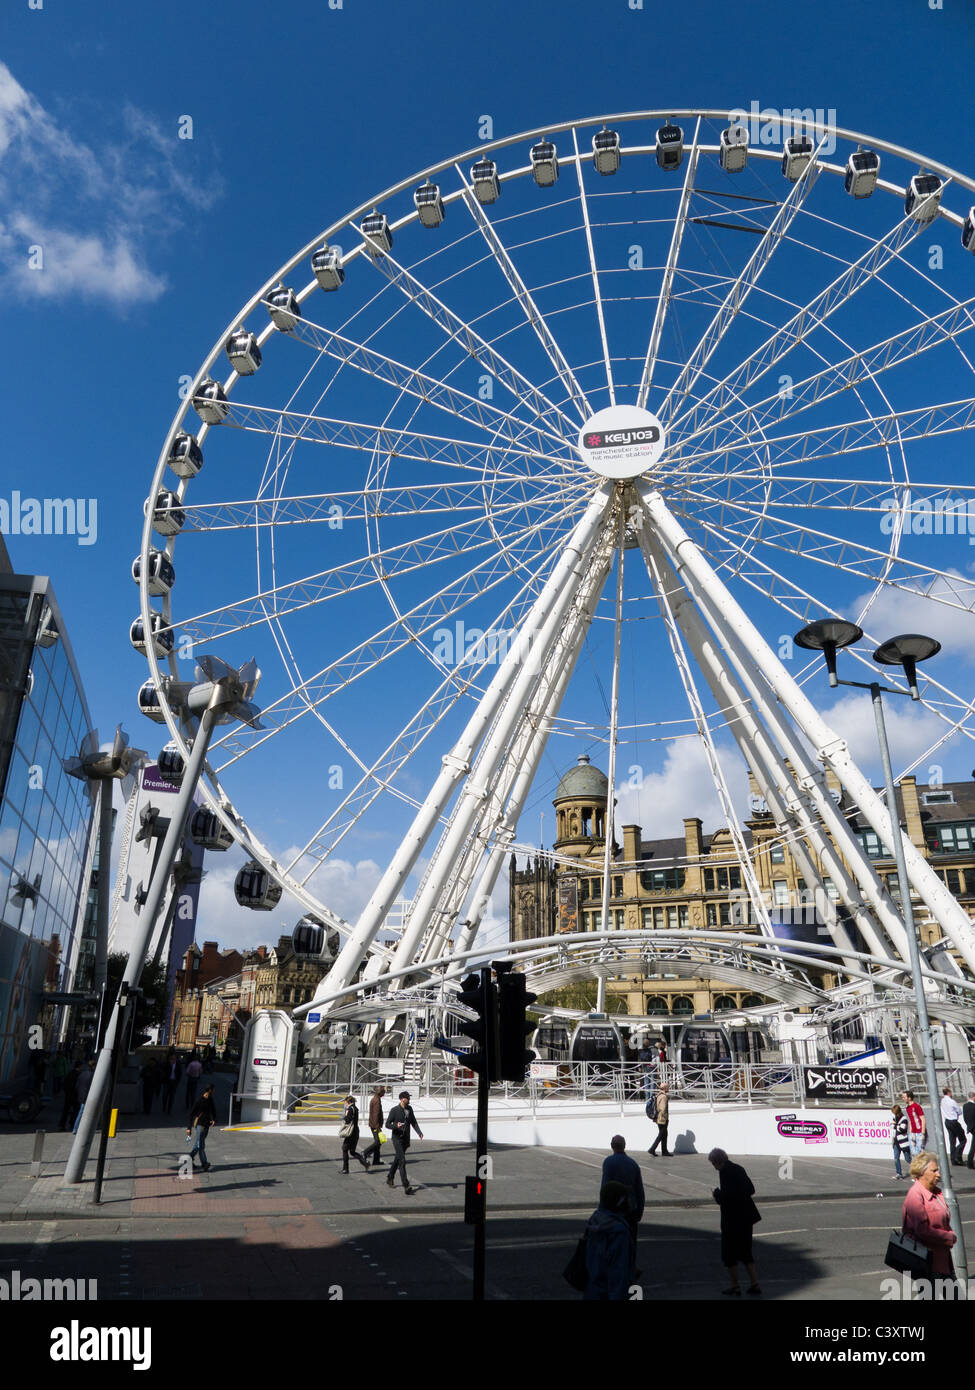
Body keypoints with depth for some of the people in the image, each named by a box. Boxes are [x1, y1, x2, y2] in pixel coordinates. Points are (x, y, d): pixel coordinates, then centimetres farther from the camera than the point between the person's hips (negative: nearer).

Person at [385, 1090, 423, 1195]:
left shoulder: (409, 1109, 4)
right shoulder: (394, 1110, -13)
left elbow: (413, 1122, 11)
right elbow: (387, 1124, -10)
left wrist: (419, 1132, -4)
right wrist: (396, 1126, -29)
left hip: (406, 1139, 6)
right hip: (397, 1138, -6)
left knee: (397, 1160, 21)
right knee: (402, 1161, -13)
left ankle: (390, 1179, 41)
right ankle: (407, 1187, -16)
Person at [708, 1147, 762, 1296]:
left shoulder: (725, 1171, -18)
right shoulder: (738, 1168, 8)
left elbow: (728, 1194, -26)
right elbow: (751, 1190, 13)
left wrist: (718, 1195, -6)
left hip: (733, 1218, -8)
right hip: (746, 1216, 8)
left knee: (729, 1253, 8)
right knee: (745, 1251, 19)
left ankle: (734, 1286, 15)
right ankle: (754, 1284, 17)